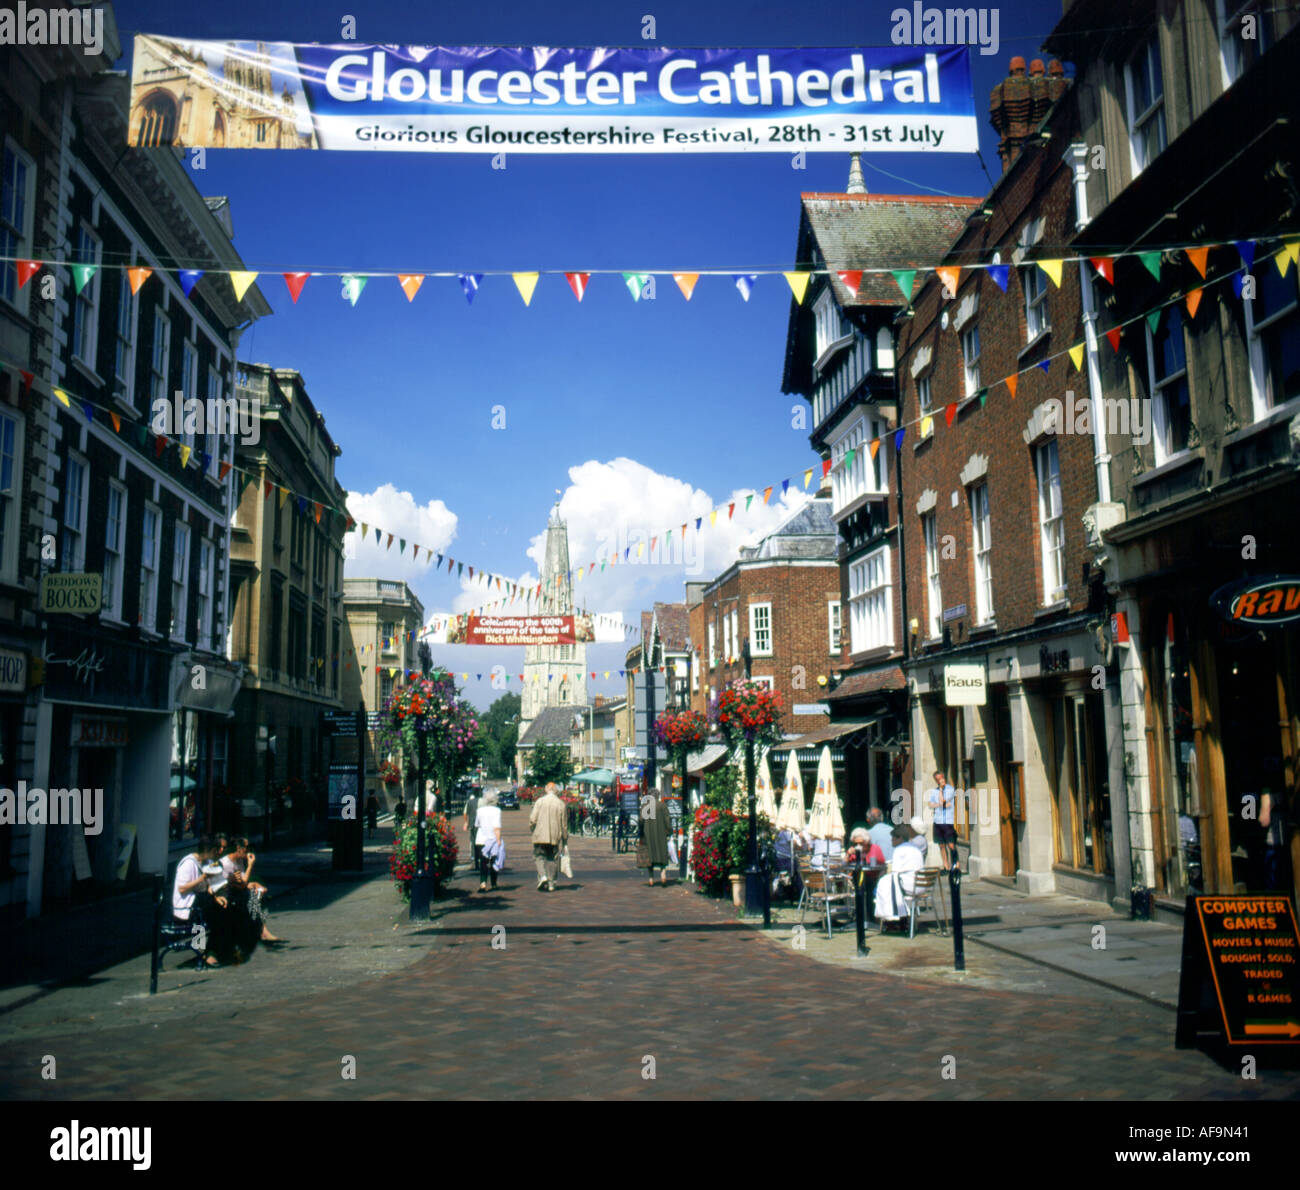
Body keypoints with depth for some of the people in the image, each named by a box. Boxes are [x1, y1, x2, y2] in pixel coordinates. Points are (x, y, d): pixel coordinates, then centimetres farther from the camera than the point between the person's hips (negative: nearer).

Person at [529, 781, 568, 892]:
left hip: (541, 835, -1)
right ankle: (551, 883, 10)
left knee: (540, 856, 10)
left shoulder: (540, 801, -4)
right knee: (553, 859, 10)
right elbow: (564, 824, 5)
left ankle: (542, 876, -13)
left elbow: (532, 819, -6)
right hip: (555, 837, 1)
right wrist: (565, 838, 15)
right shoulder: (561, 804, 1)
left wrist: (531, 829, 13)